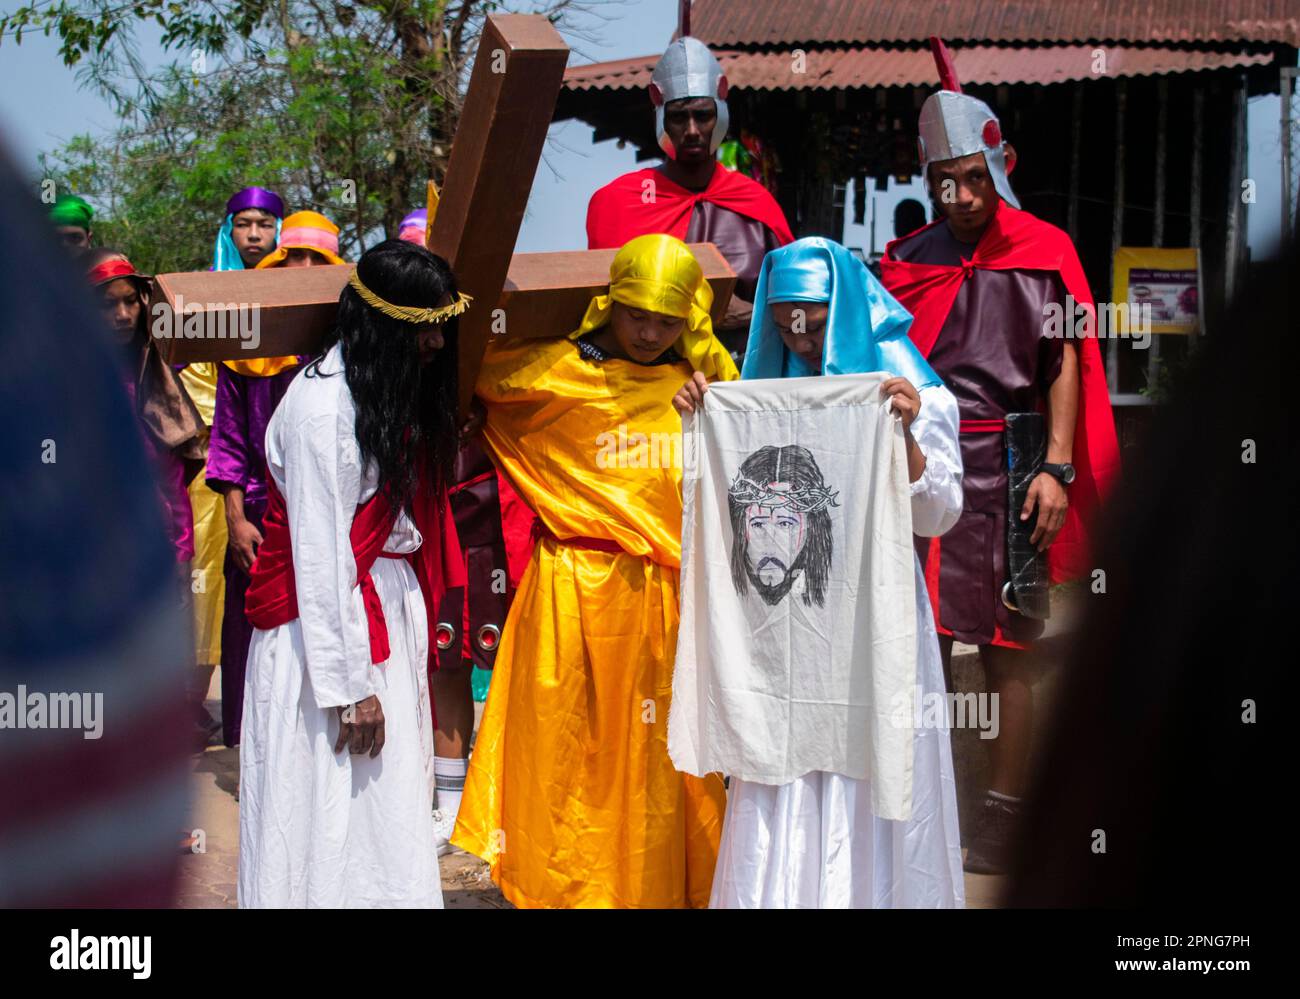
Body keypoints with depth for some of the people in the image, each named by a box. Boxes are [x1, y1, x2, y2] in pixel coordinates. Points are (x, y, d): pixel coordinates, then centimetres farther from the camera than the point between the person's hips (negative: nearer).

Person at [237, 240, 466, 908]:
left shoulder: (391, 390, 10)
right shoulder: (323, 405, -18)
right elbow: (320, 553, -20)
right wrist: (349, 686, -19)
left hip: (388, 609, 9)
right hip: (328, 621, -9)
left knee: (391, 799, 11)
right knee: (332, 809, -3)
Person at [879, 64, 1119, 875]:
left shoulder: (1044, 252, 2)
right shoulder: (908, 260, 13)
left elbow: (1066, 366, 0)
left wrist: (1057, 469, -9)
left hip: (1004, 472, -3)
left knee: (1007, 649, 0)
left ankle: (1005, 819, 5)